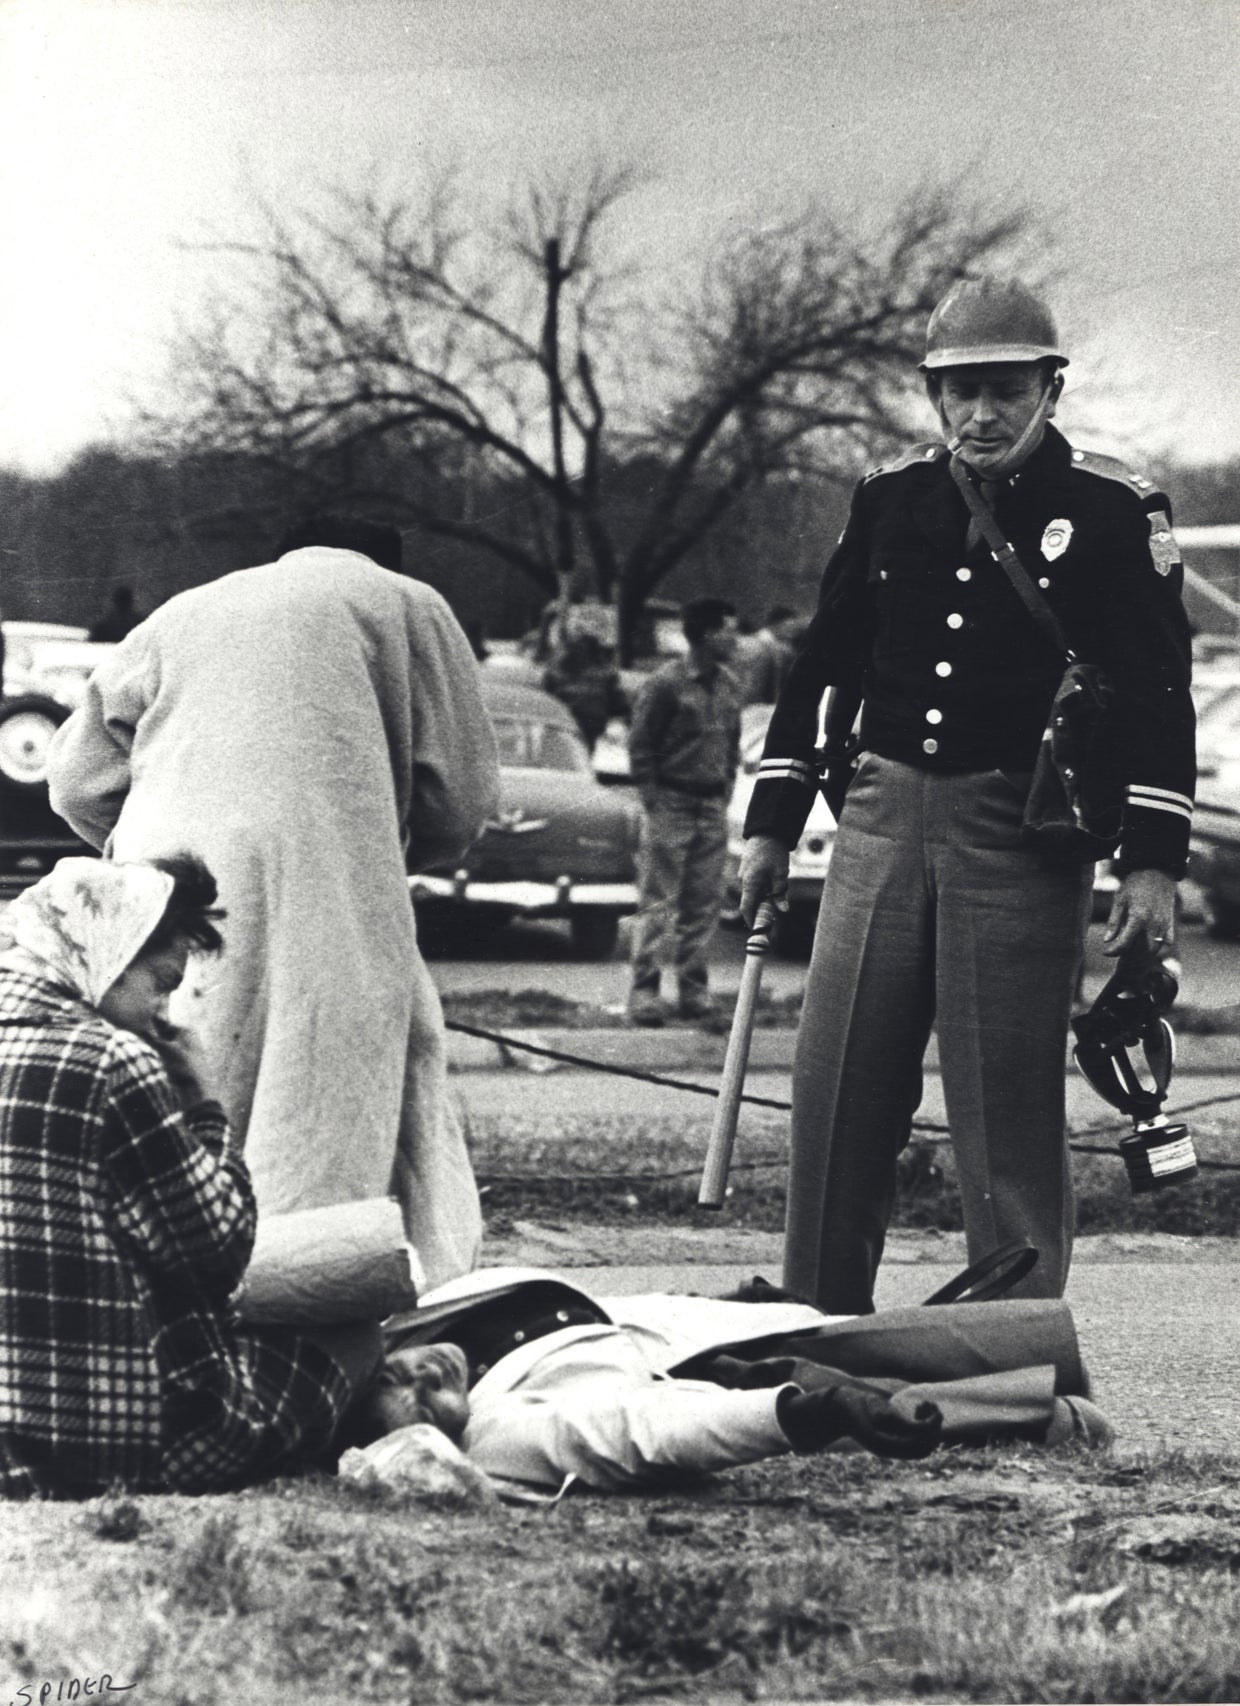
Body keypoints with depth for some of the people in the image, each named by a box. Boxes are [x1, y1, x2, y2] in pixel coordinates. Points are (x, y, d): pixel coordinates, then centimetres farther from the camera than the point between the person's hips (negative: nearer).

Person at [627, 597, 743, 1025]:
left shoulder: (728, 685, 10)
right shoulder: (664, 684, -9)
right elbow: (641, 747, -6)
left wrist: (726, 791, 12)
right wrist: (653, 801, -9)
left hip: (712, 809, 6)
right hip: (671, 805, -6)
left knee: (704, 903, 5)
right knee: (658, 902, -6)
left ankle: (694, 990, 11)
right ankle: (644, 991, -4)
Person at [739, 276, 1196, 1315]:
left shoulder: (1116, 510, -3)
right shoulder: (891, 498, 9)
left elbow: (1158, 692, -5)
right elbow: (825, 663, 17)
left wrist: (1154, 861, -12)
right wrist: (773, 823, 15)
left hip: (1022, 837, -4)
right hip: (885, 815, 4)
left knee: (1009, 1113, -2)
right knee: (837, 1094, 4)